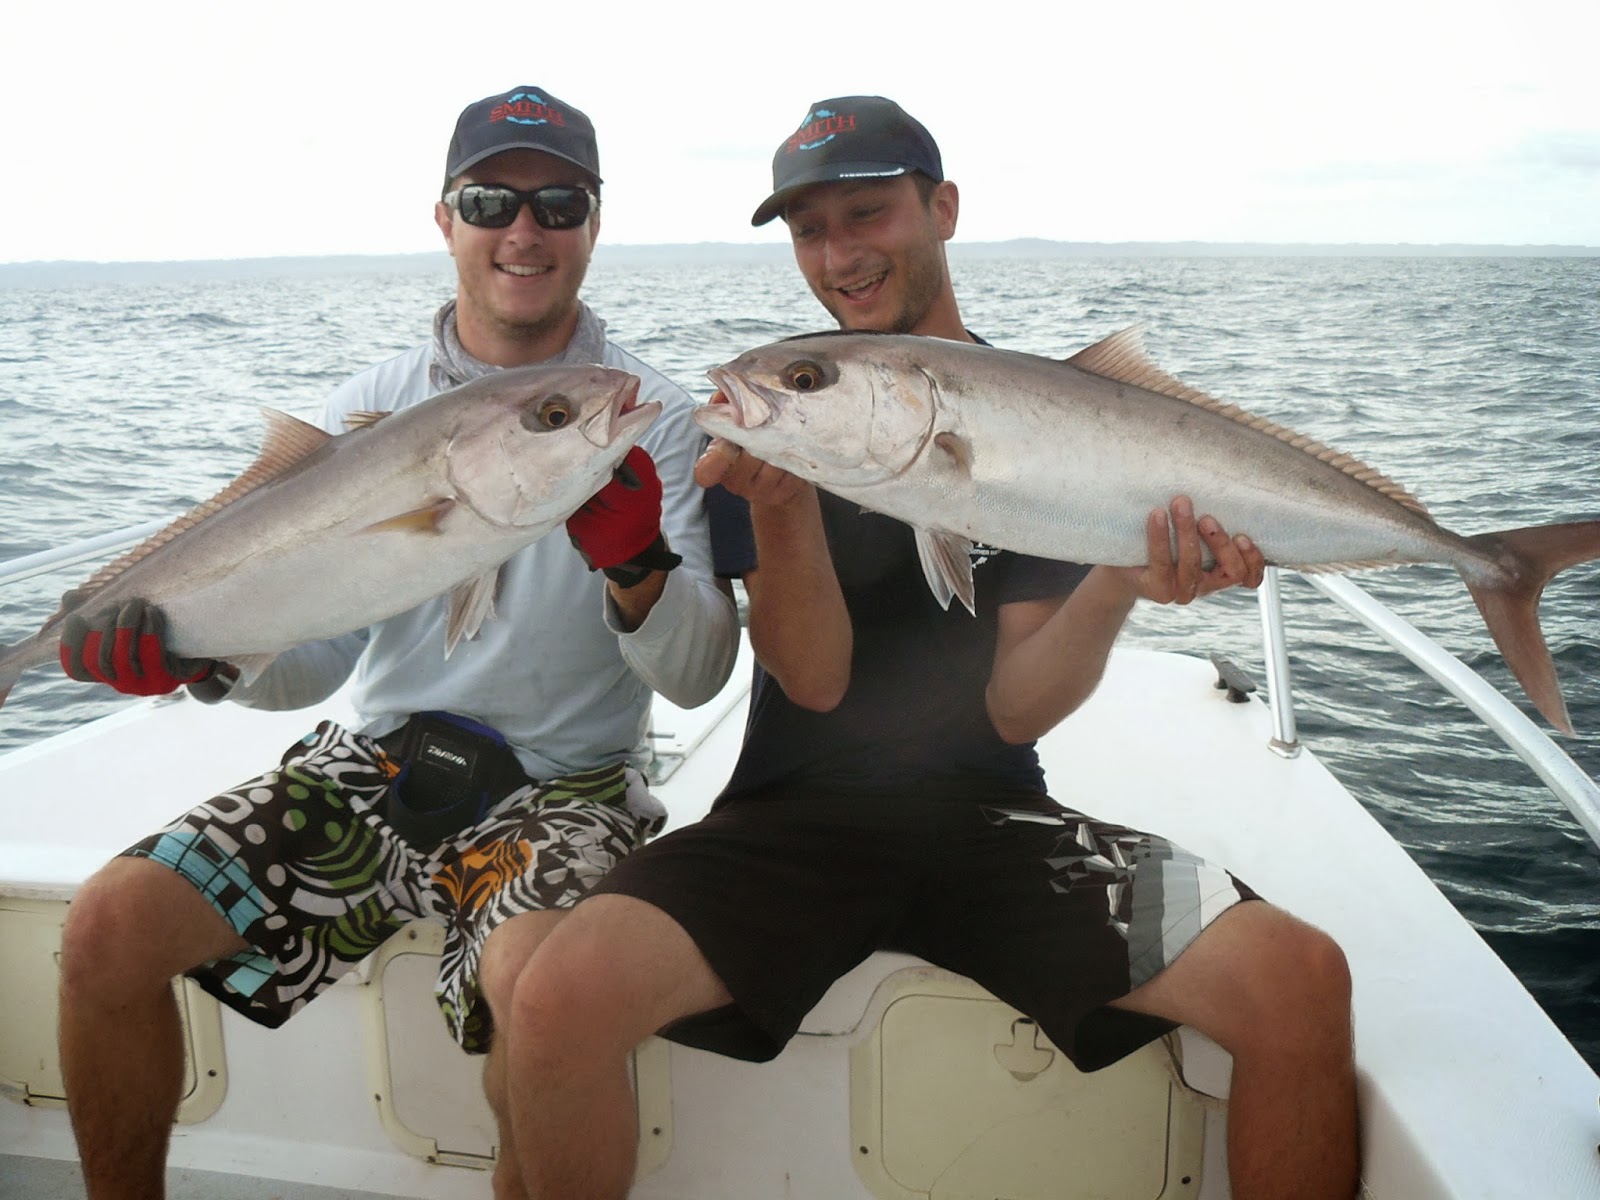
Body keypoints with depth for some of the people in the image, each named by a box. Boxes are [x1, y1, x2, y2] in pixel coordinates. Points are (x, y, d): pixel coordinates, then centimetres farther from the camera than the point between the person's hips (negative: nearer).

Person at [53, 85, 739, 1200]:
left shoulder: (651, 416, -4)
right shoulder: (374, 403, 6)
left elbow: (698, 675, -11)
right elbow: (314, 655, 3)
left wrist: (639, 564, -31)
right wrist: (207, 649, -18)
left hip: (561, 783, -3)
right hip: (375, 757, 4)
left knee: (538, 979, -33)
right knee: (108, 928, -10)